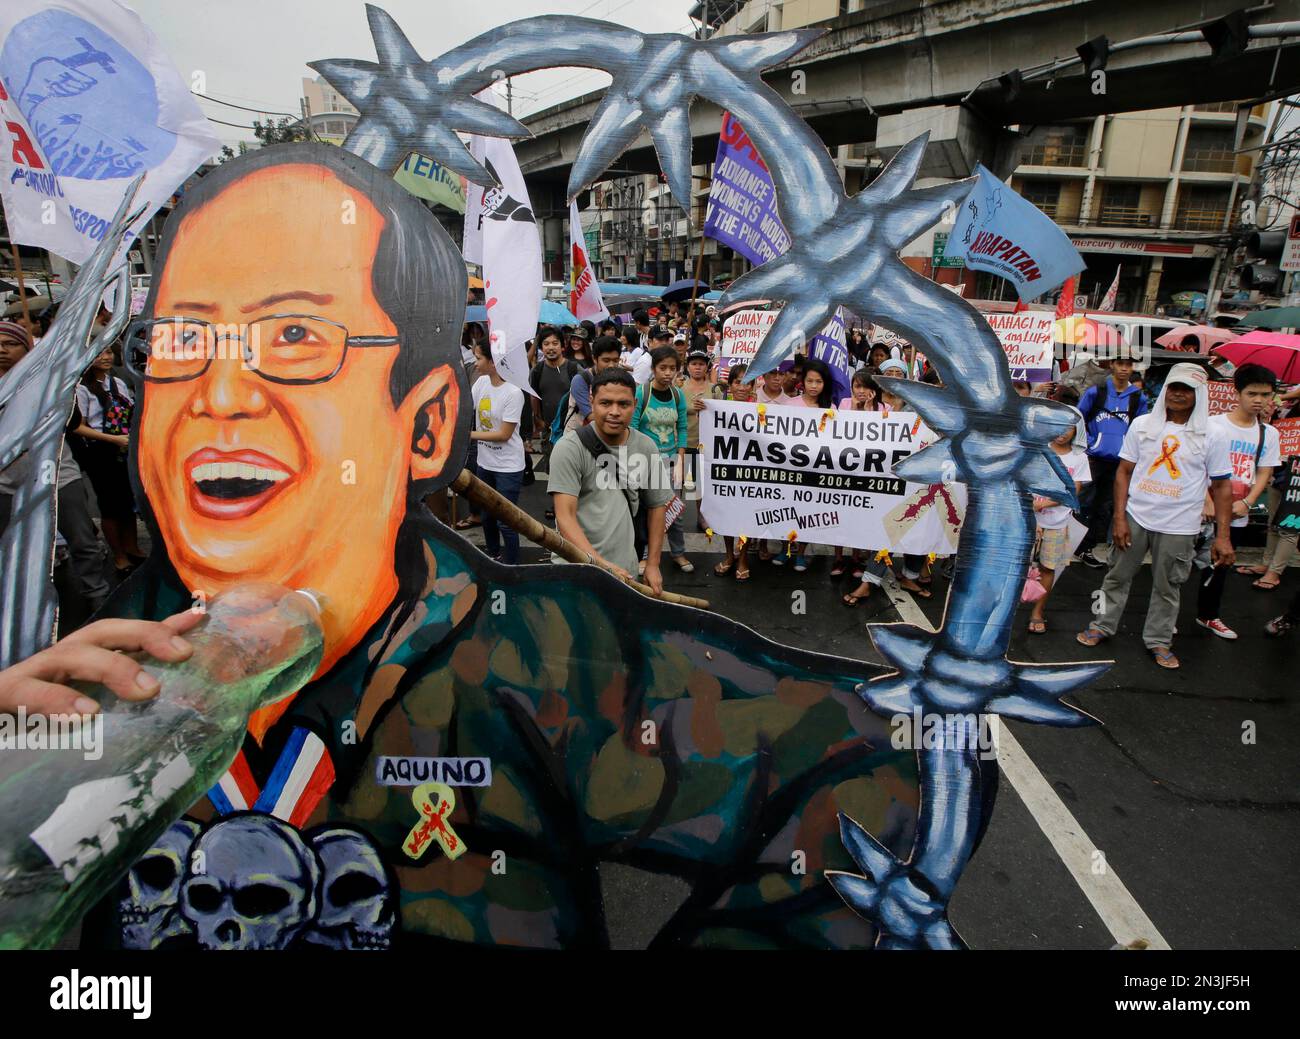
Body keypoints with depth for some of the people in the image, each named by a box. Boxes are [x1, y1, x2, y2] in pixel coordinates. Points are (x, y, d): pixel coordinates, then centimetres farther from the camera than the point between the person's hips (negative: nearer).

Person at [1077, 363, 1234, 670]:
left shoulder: (1210, 436, -3)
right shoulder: (1142, 425, 1)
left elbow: (1221, 486, 0)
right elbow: (1124, 472, 2)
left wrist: (1223, 536, -5)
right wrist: (1119, 518, -4)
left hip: (1179, 526, -1)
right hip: (1135, 518, 1)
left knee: (1166, 587, 9)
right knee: (1118, 576, 11)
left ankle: (1159, 641, 24)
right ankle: (1103, 626, 27)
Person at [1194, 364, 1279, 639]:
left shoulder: (1269, 434, 6)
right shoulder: (1214, 425, -8)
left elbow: (1264, 473, 7)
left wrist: (1246, 503, -8)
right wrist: (1207, 502, -18)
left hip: (1237, 515, 4)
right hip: (1205, 510, -4)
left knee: (1219, 566, 15)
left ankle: (1208, 615, 30)